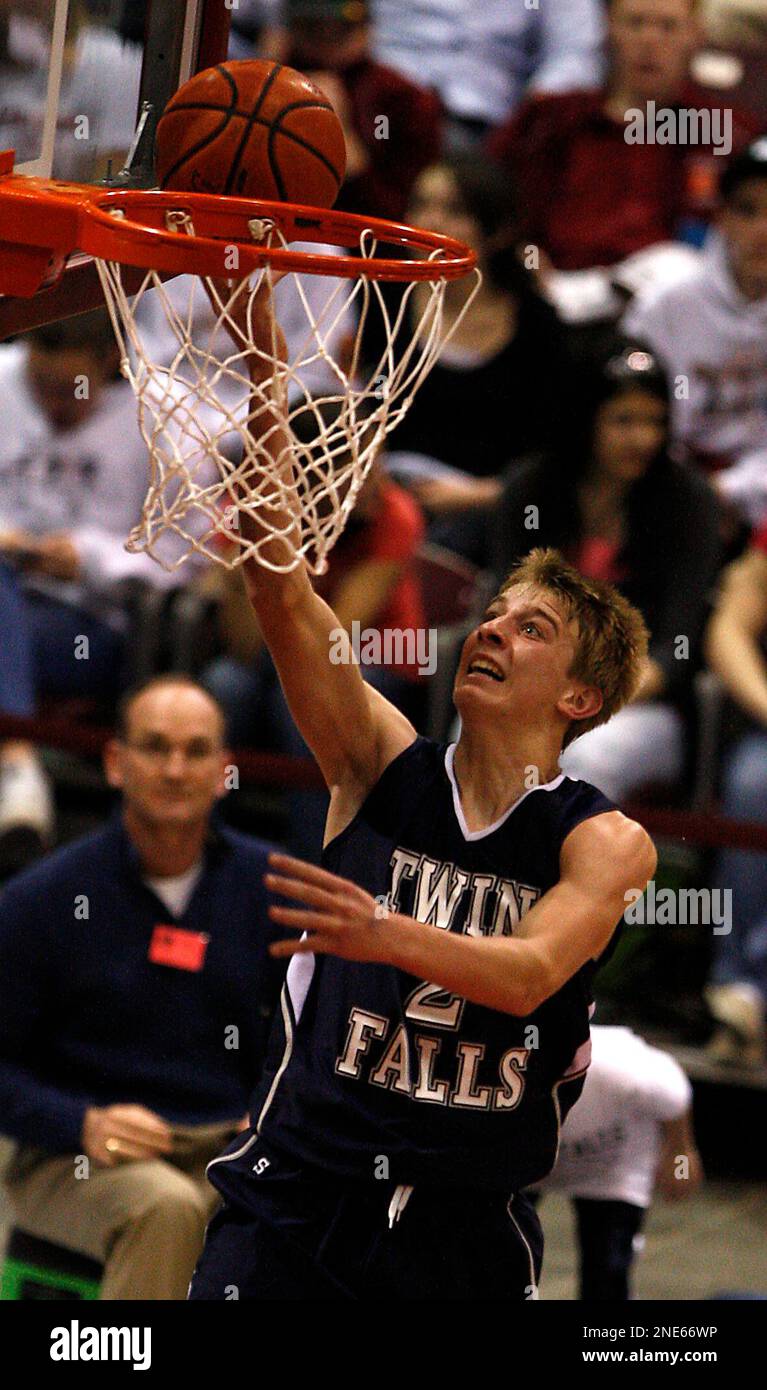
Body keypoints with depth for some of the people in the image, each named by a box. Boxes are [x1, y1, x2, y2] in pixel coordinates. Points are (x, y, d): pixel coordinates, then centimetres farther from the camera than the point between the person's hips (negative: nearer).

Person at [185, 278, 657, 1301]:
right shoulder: (383, 765, 3)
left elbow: (530, 976, -19)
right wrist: (259, 365, -16)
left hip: (465, 1234, 0)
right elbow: (284, 598, -7)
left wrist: (386, 935, -39)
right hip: (293, 1200, 1)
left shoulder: (607, 842, -1)